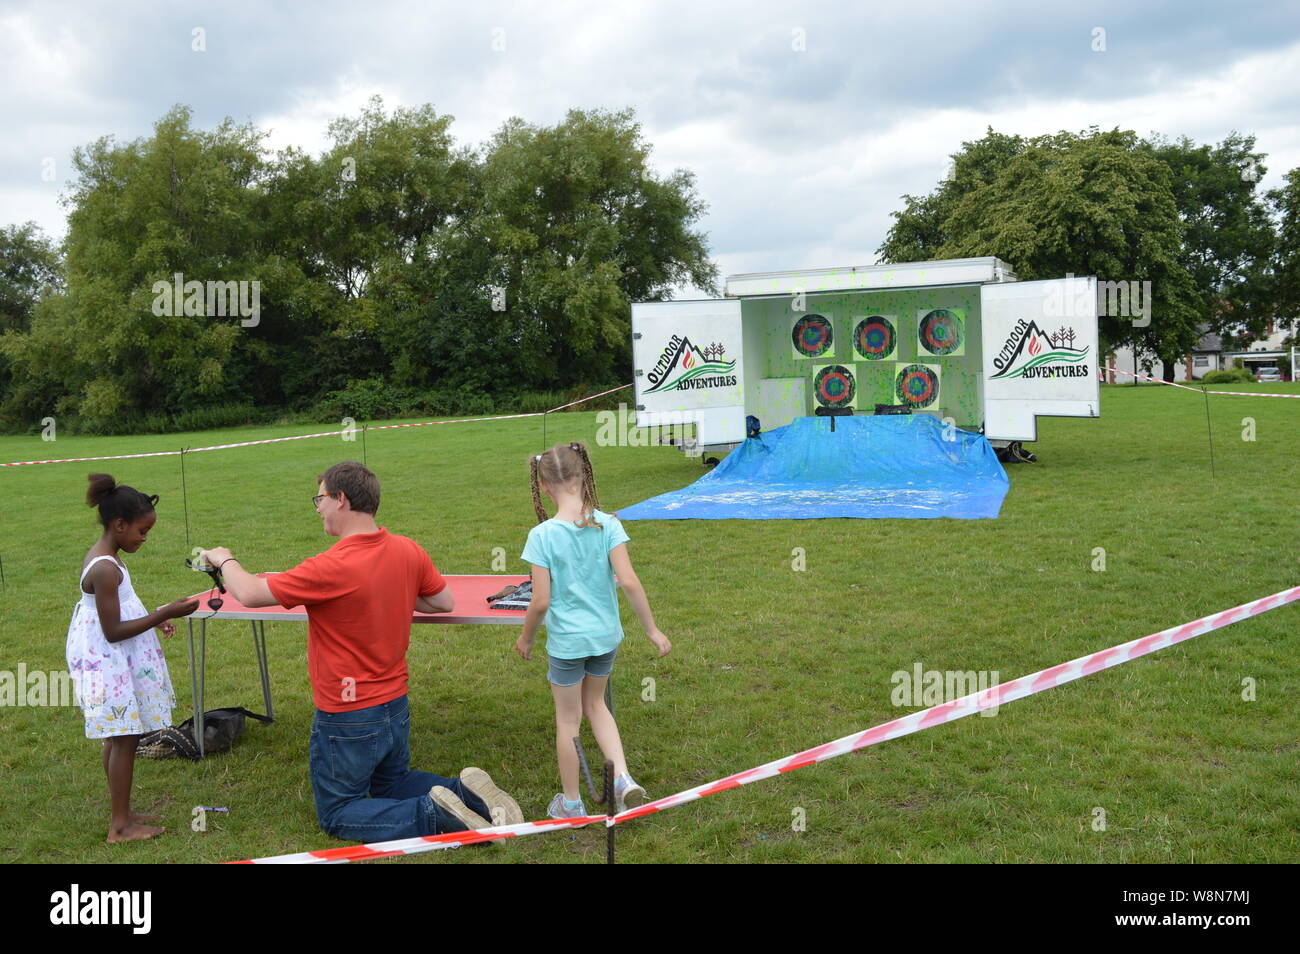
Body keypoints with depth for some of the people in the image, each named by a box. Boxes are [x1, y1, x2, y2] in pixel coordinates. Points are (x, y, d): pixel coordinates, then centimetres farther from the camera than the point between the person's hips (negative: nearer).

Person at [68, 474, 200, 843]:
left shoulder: (101, 558, 7)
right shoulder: (105, 569, -24)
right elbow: (113, 631, -24)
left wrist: (154, 619, 9)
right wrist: (163, 614, -22)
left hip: (110, 660, 10)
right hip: (108, 664, -10)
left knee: (119, 738, 17)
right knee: (125, 738, -2)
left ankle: (121, 813, 28)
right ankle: (120, 826, 7)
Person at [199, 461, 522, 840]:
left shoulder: (329, 569, -26)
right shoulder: (409, 551, -6)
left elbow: (248, 594, -16)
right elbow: (445, 602, 8)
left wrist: (225, 559, 4)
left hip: (347, 720, -7)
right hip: (397, 706, 7)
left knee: (336, 815, 12)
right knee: (392, 786, 29)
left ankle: (433, 813, -11)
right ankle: (465, 792, 1)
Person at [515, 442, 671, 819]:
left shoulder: (542, 536, -17)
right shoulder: (607, 524, -11)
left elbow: (541, 602, -15)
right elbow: (628, 581, -15)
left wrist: (525, 638, 3)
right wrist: (652, 629, -6)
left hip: (567, 640, -3)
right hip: (606, 636, 3)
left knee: (567, 720, 14)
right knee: (595, 704, 27)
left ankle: (571, 803, 29)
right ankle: (622, 777, 14)